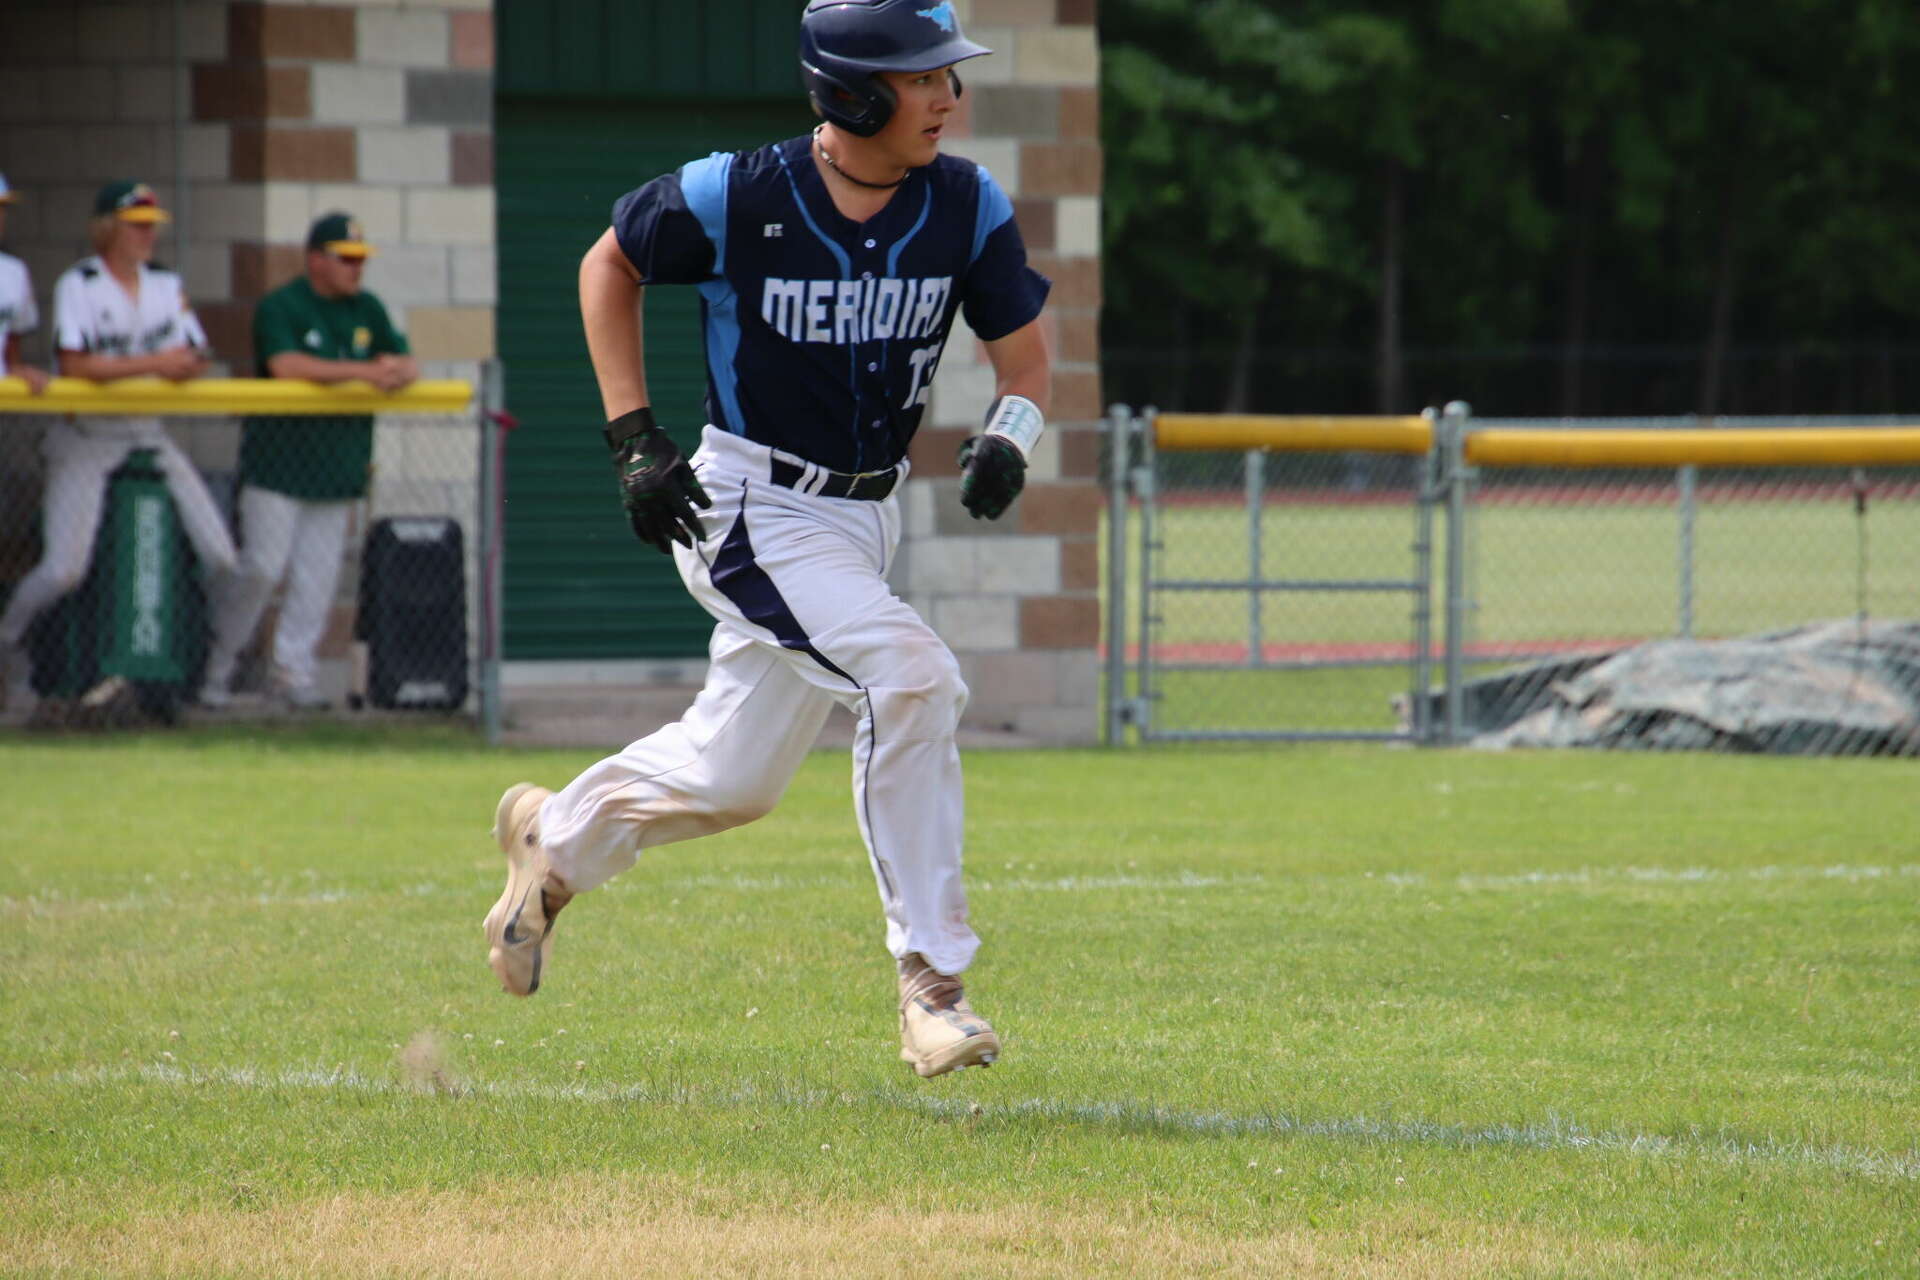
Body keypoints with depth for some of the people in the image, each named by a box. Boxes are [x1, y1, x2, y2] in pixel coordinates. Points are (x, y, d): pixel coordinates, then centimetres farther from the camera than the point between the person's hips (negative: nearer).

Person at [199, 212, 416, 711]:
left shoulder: (366, 309, 11)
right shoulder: (279, 308, -9)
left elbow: (405, 362, 14)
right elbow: (286, 365, -25)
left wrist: (398, 371, -12)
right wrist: (361, 371, -29)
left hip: (339, 465, 6)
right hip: (280, 460, -6)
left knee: (318, 574, 3)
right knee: (262, 567, -9)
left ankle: (294, 669, 9)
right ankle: (218, 664, 5)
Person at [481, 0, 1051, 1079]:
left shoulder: (967, 206, -6)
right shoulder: (738, 198, -16)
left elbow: (1026, 355, 2)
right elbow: (608, 266, 0)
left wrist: (1009, 435, -20)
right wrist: (635, 435, -7)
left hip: (866, 519, 6)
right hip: (750, 507, -6)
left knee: (733, 781, 14)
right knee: (912, 673, -26)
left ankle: (555, 838, 43)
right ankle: (931, 981, -20)